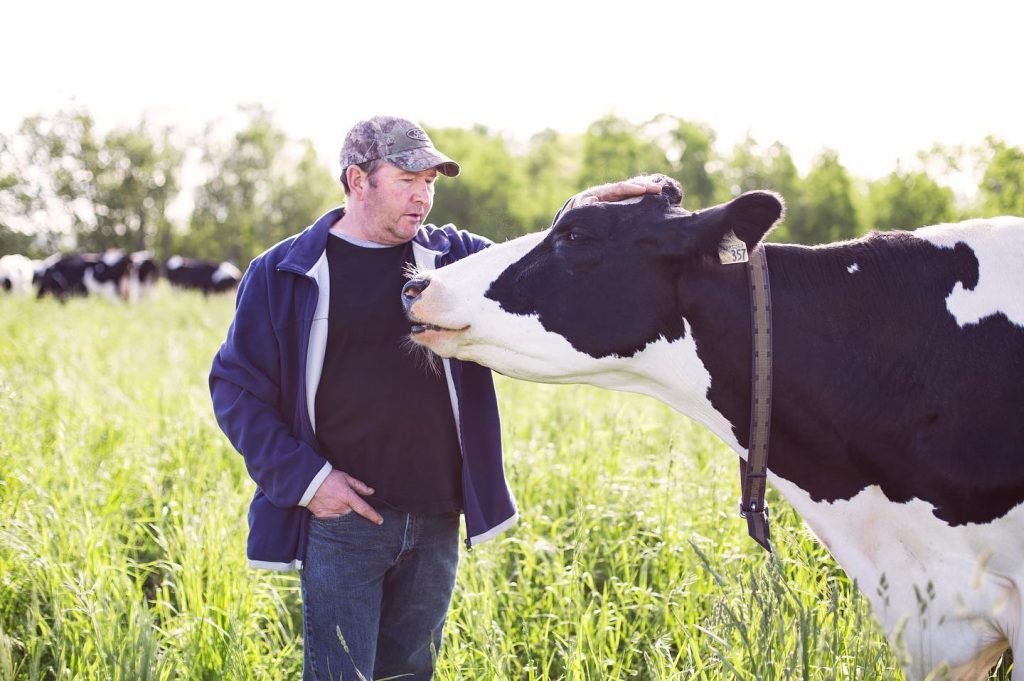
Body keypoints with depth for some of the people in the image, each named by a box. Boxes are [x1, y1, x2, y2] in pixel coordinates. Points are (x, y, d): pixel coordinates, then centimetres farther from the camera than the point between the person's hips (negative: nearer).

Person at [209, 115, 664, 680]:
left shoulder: (454, 257, 9)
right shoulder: (283, 274, -1)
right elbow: (236, 388, -1)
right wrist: (304, 477, -10)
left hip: (435, 524, 4)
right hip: (341, 518, -4)